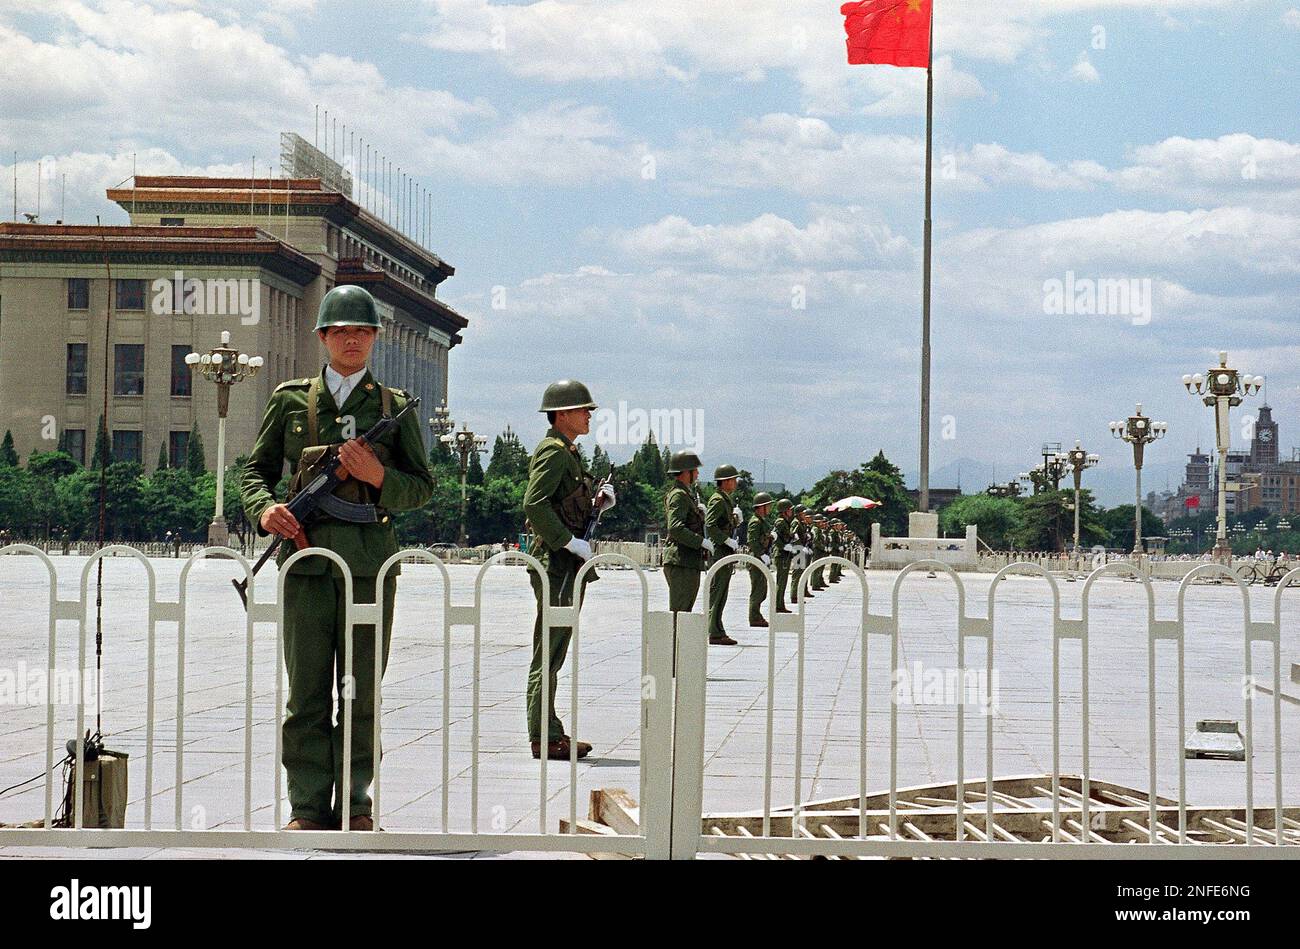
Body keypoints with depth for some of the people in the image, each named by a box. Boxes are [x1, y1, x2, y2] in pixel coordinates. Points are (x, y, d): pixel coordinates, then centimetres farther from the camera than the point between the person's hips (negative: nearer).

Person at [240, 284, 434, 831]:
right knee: (307, 692, 1)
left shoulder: (395, 406, 11)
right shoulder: (290, 400, 12)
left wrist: (379, 476, -9)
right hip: (307, 555, 0)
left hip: (371, 559, 0)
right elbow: (256, 470, 15)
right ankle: (309, 807, 6)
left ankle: (355, 803, 11)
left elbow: (422, 488, 10)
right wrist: (264, 510, -6)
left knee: (362, 690, 3)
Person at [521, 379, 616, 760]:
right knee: (548, 653, -8)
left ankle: (549, 732, 18)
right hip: (556, 562, -11)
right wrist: (568, 541, -22)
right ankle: (544, 737, -7)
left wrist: (597, 502, 10)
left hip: (569, 564, 11)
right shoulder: (552, 451, -11)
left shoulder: (568, 453, 21)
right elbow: (534, 504, -23)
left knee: (554, 653, 13)